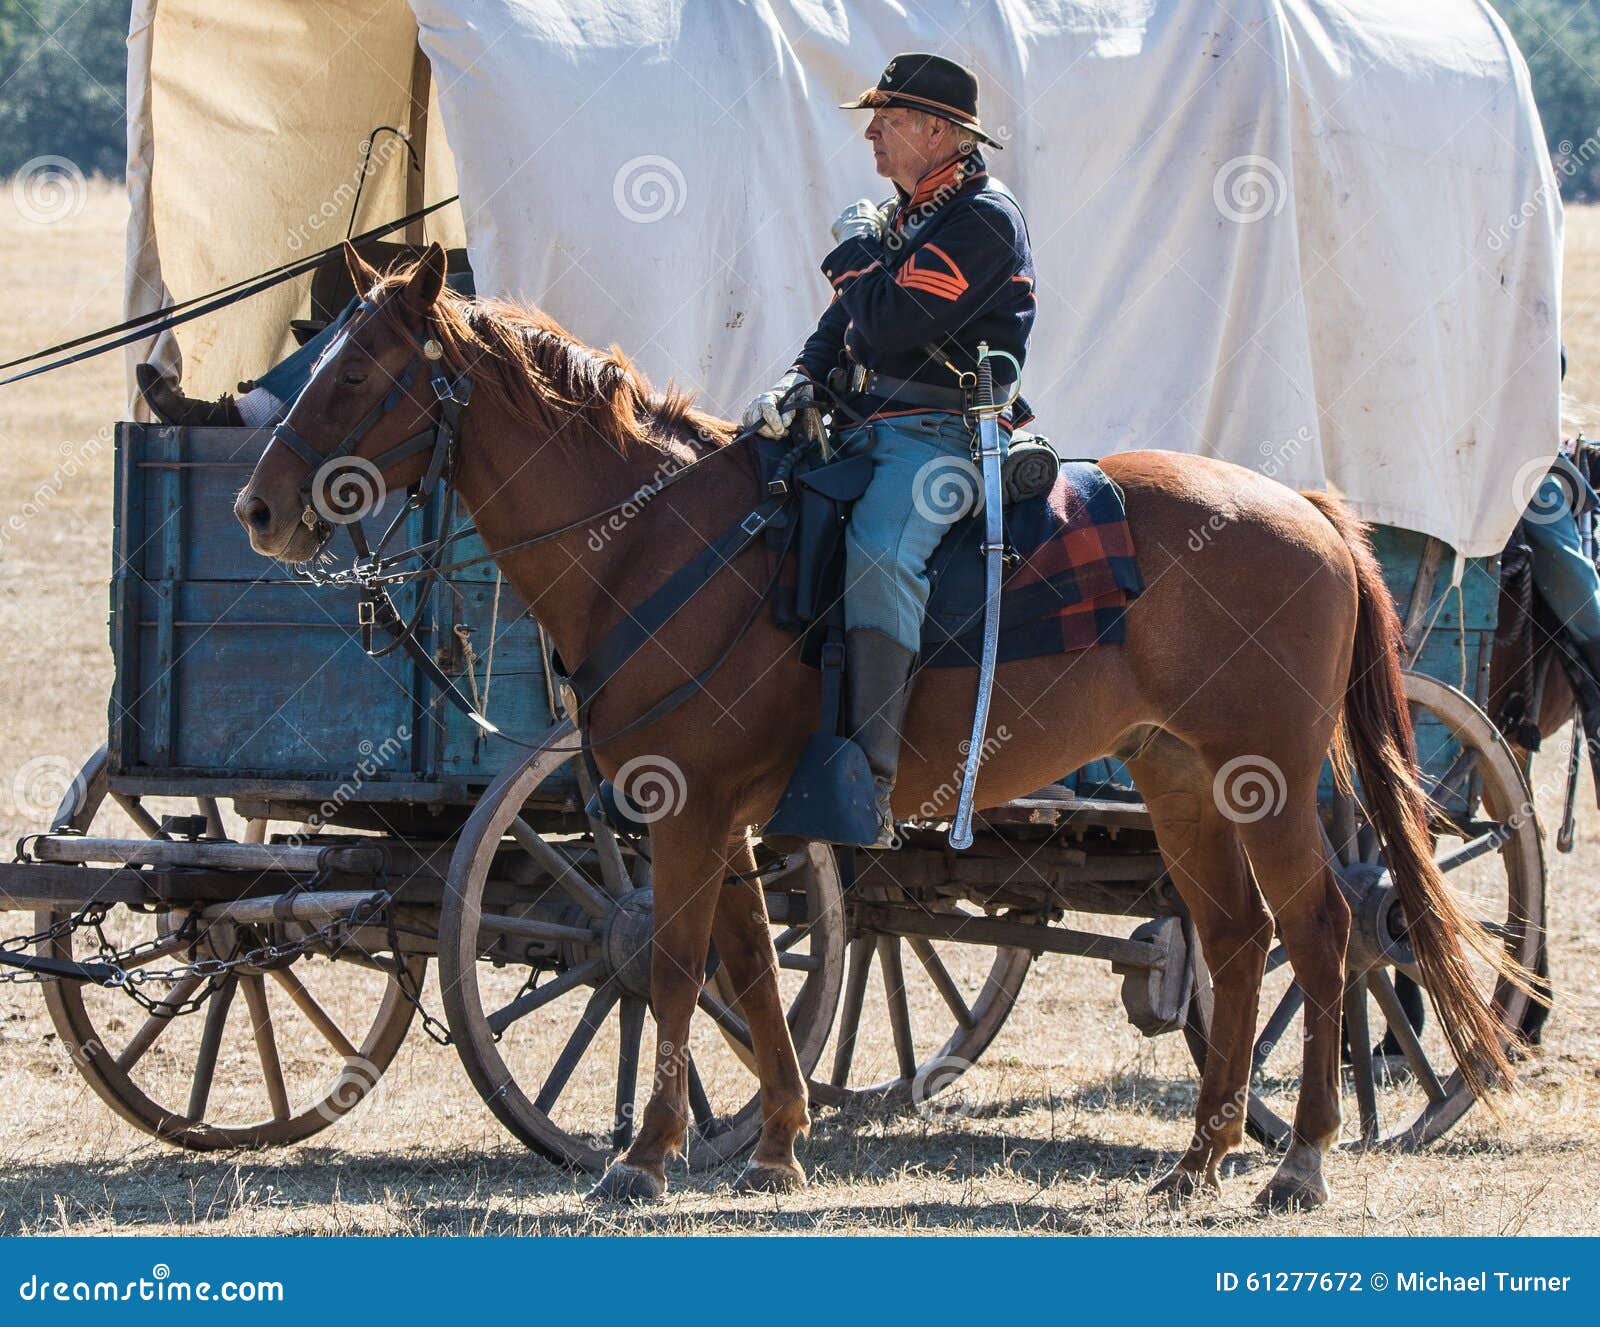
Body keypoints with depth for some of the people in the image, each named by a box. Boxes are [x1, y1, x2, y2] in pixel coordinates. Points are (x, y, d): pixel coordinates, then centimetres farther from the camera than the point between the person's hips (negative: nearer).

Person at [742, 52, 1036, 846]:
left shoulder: (982, 221, -11)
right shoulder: (900, 217, 20)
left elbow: (889, 327, -21)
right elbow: (847, 326, 22)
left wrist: (855, 252, -4)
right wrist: (799, 380, 2)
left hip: (945, 431, -10)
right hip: (870, 428, 10)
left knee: (879, 549, -35)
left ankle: (869, 782, -42)